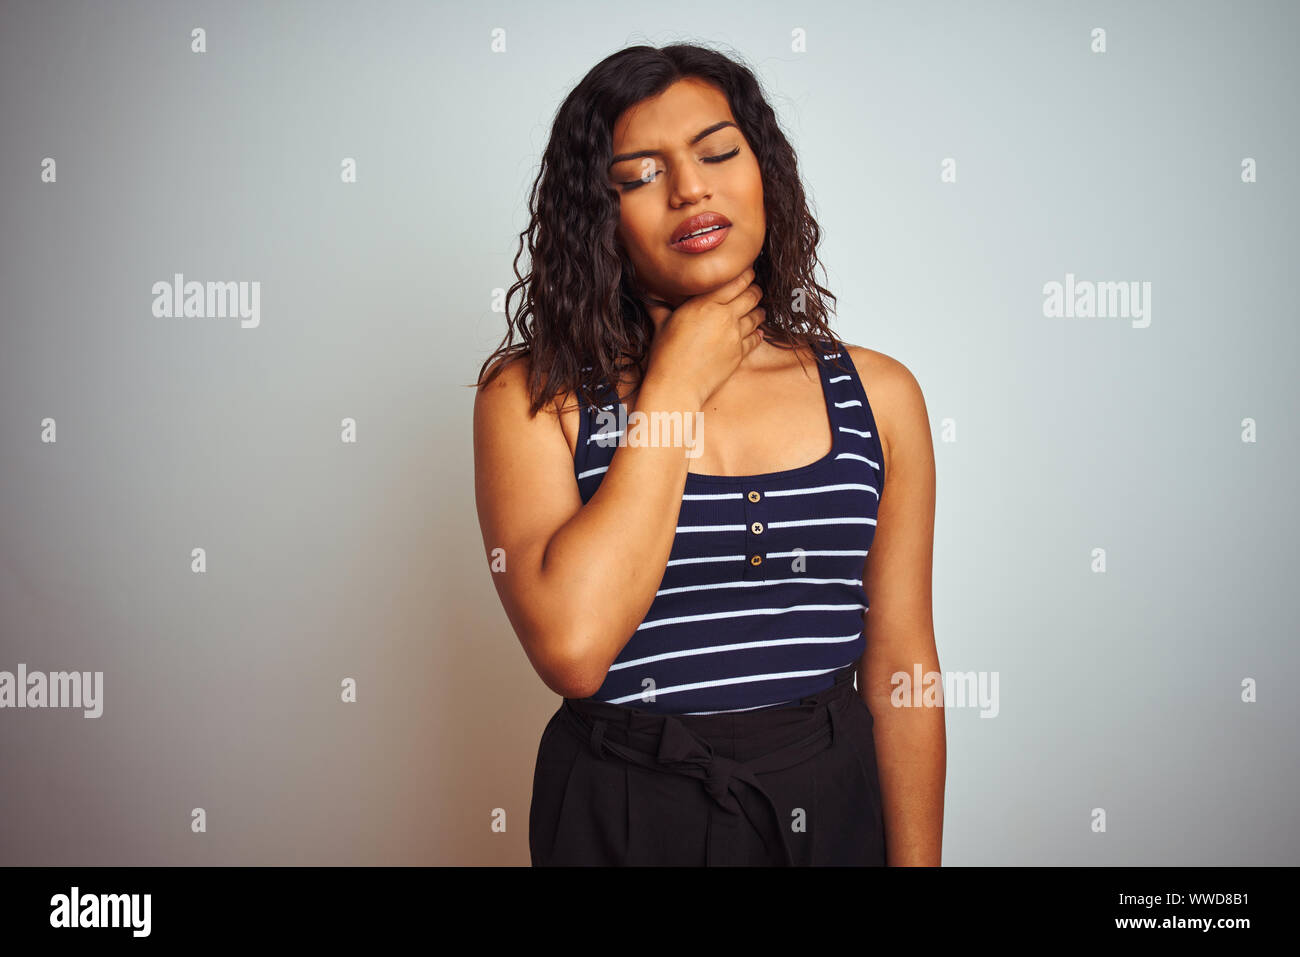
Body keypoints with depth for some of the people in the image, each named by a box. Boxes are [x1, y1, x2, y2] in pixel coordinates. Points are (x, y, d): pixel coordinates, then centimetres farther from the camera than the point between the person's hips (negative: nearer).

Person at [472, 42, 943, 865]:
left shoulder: (878, 395, -3)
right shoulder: (533, 397, -10)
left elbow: (900, 670, -1)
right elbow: (572, 648, -25)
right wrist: (674, 388, -18)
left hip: (829, 805, 3)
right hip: (620, 817, -2)